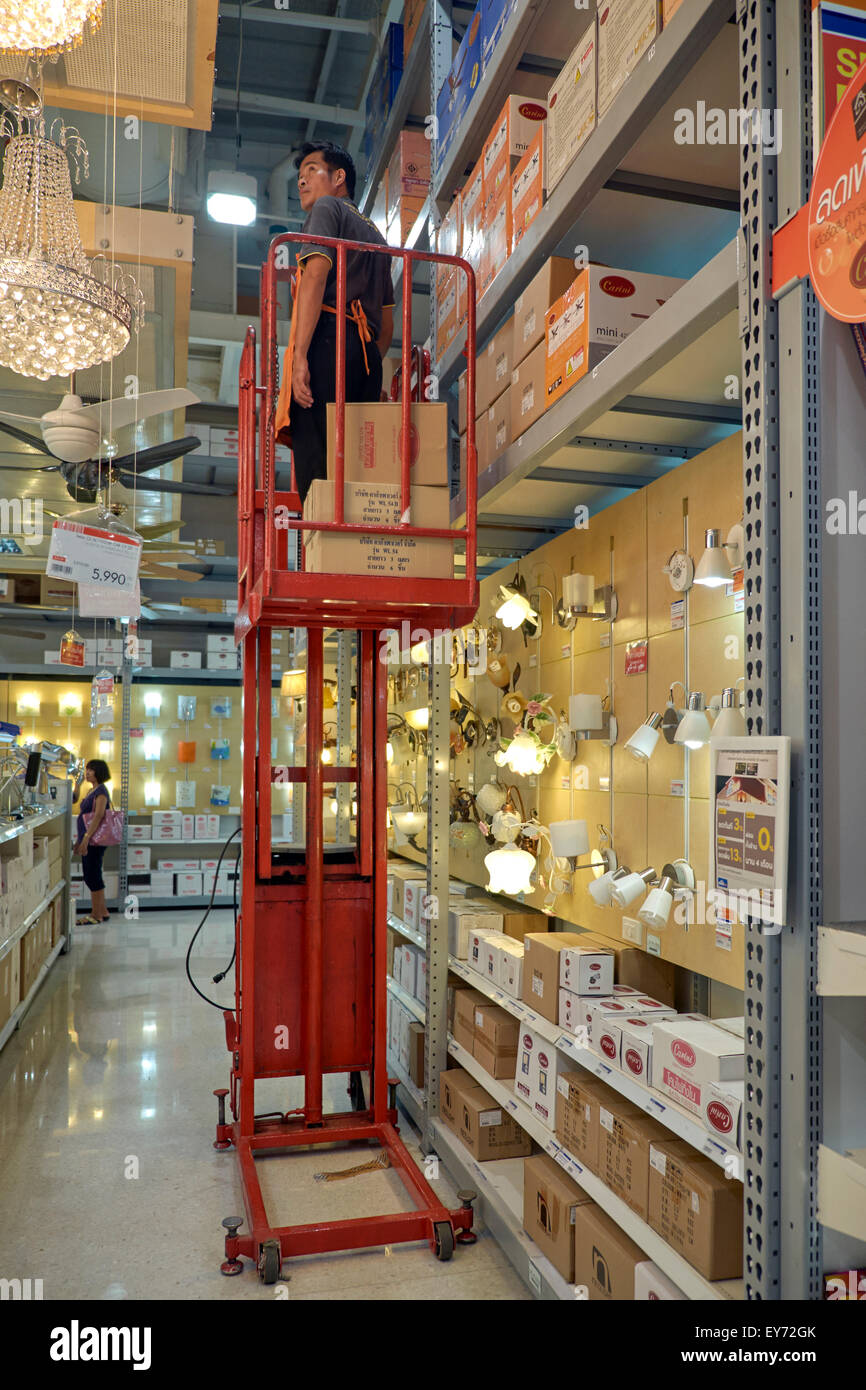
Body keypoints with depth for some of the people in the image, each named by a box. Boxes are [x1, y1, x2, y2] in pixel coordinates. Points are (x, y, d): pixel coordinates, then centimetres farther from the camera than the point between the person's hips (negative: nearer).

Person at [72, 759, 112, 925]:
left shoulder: (101, 791, -12)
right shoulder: (93, 791, 17)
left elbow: (98, 815, -23)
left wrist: (86, 837, -28)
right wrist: (79, 840, 21)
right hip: (88, 840, 10)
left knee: (92, 876, -5)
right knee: (91, 876, 13)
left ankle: (96, 915, 1)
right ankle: (102, 912, 20)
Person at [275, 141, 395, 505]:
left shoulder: (327, 208, 9)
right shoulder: (374, 233, 33)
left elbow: (315, 277, -9)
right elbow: (387, 326, 29)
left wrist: (299, 355, -18)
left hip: (329, 342, -8)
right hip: (367, 355, 8)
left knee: (316, 471, -17)